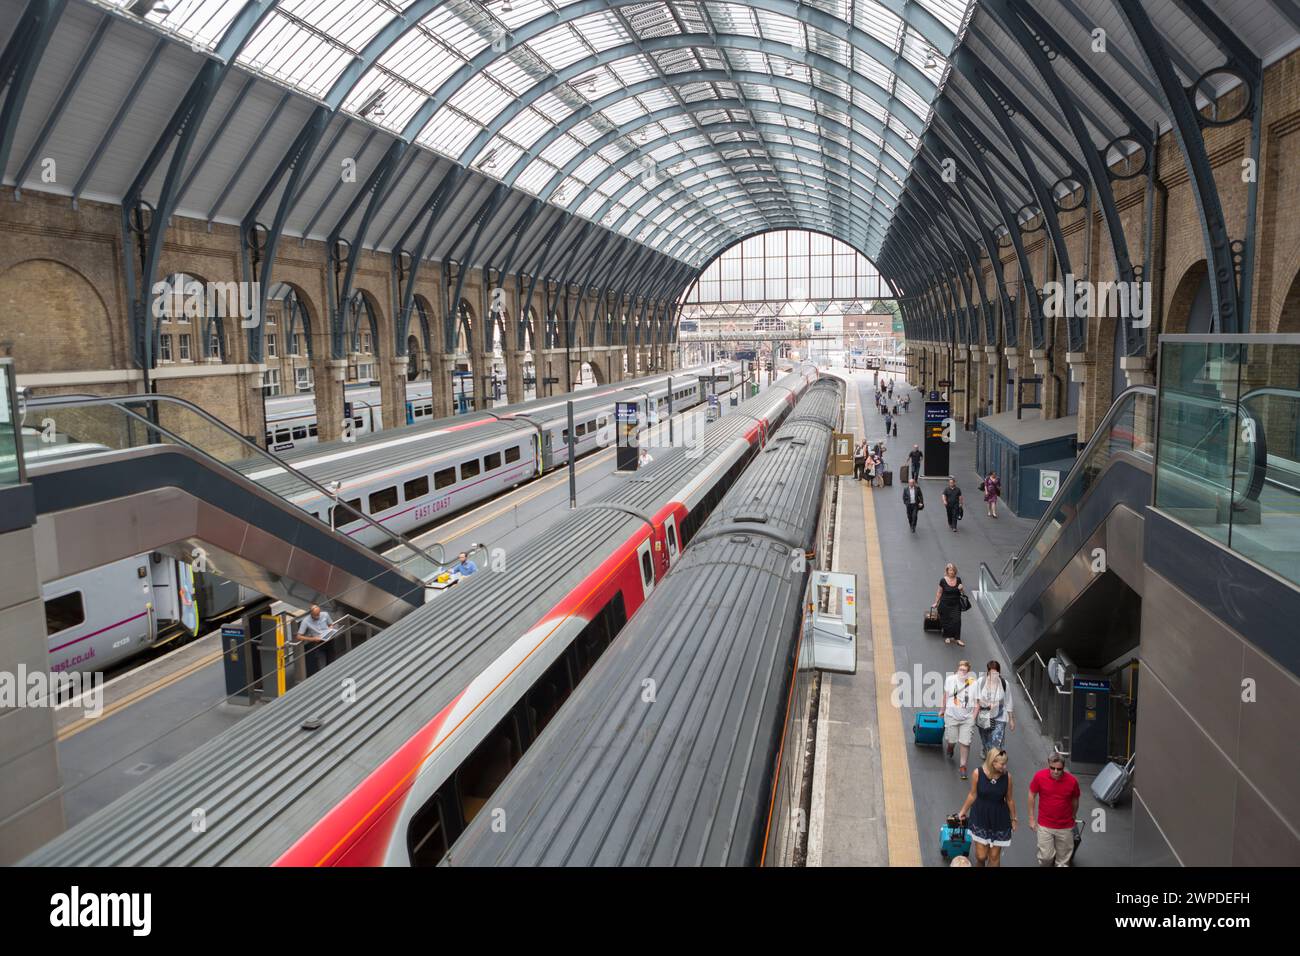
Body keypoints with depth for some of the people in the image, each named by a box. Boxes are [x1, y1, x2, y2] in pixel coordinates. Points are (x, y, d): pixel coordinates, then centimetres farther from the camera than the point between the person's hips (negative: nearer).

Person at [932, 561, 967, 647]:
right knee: (946, 621, 5)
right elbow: (939, 592, 2)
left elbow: (962, 591, 12)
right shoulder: (943, 580, -8)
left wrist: (961, 589, -12)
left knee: (957, 620, -9)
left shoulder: (958, 580, -1)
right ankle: (947, 637, 26)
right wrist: (936, 603, 4)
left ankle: (957, 639, -5)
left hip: (956, 604, 1)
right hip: (945, 604, -1)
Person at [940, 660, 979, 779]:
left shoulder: (974, 684, -10)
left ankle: (963, 766, 14)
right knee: (951, 740, 7)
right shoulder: (950, 680, -6)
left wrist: (974, 717, -7)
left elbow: (977, 702, -2)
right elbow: (946, 695, 11)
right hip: (951, 716, 1)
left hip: (967, 718, -1)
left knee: (965, 743, -3)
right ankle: (950, 747, 45)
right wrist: (943, 709, 21)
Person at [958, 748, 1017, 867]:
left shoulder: (1007, 776, -13)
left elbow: (1009, 799, 1)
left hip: (999, 820, 1)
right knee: (981, 856, 1)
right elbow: (973, 795, 0)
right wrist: (963, 811, 10)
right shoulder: (978, 773, -15)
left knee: (994, 857, 8)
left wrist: (1013, 818, 11)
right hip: (980, 818, -1)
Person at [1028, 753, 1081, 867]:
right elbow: (1032, 795, -1)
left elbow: (1075, 801, 5)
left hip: (1066, 827, 1)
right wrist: (1031, 818, 2)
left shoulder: (1072, 780, -14)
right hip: (1044, 826, -1)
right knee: (1046, 856, 1)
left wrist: (1073, 818, 18)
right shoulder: (1039, 776, -15)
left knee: (1063, 861, 11)